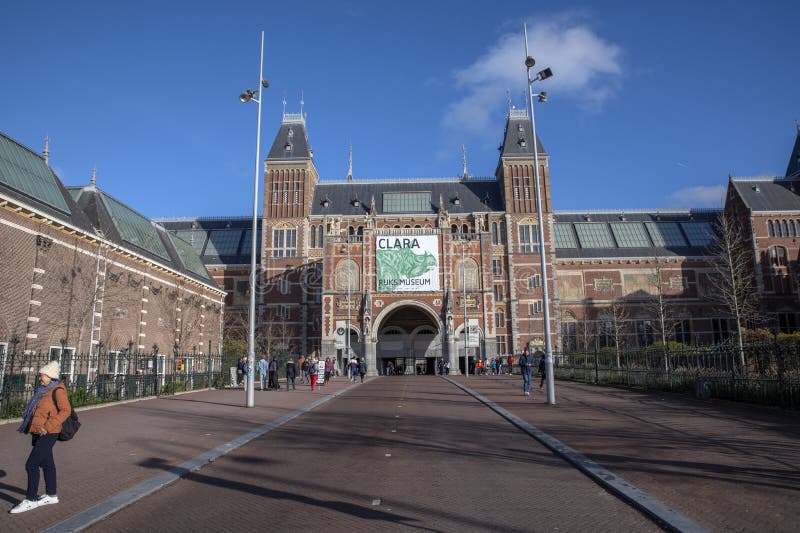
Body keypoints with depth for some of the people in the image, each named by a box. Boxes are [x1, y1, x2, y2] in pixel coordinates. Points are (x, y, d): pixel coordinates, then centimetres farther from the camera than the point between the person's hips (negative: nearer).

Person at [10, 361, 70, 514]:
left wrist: (48, 426, -24)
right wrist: (32, 427, 12)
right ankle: (51, 496, 25)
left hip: (48, 434, -9)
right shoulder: (44, 390, 14)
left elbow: (66, 410, -21)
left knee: (31, 465, -7)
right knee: (47, 464, 15)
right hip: (38, 433, 9)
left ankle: (30, 500, 3)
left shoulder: (58, 390, -14)